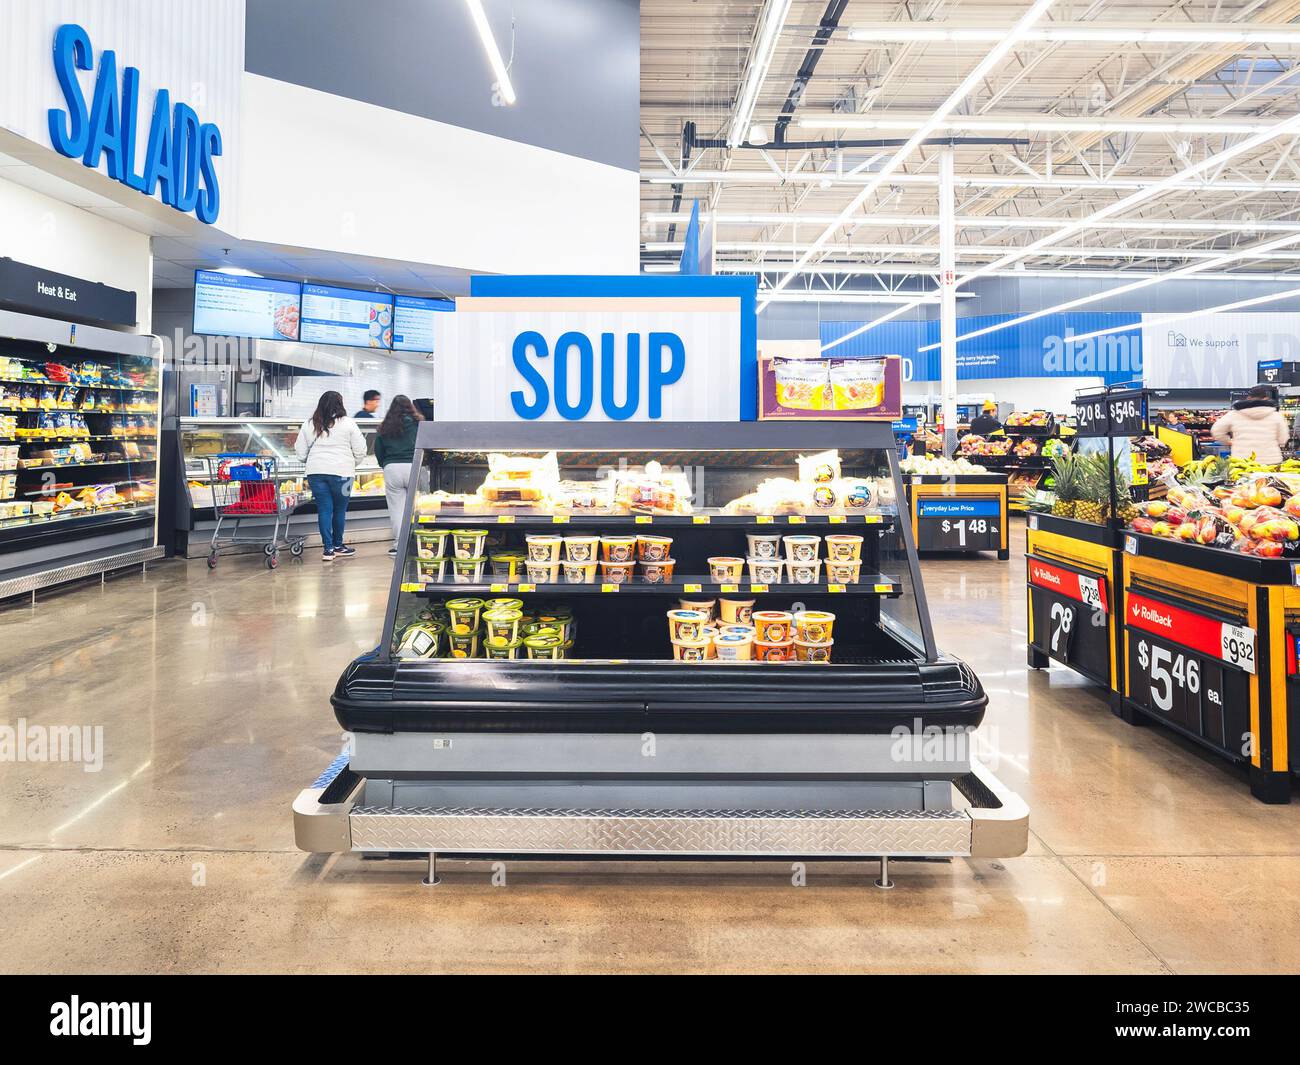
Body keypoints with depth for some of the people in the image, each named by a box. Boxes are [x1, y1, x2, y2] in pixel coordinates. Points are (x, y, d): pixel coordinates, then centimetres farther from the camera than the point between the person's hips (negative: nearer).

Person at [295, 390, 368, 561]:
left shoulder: (309, 425, 7)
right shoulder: (348, 423, -1)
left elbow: (300, 452, 10)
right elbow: (360, 451, 1)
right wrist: (351, 464, 18)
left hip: (316, 472, 3)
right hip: (341, 471, -3)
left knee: (324, 510, 6)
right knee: (340, 510, 10)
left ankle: (328, 549, 5)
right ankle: (337, 546, 22)